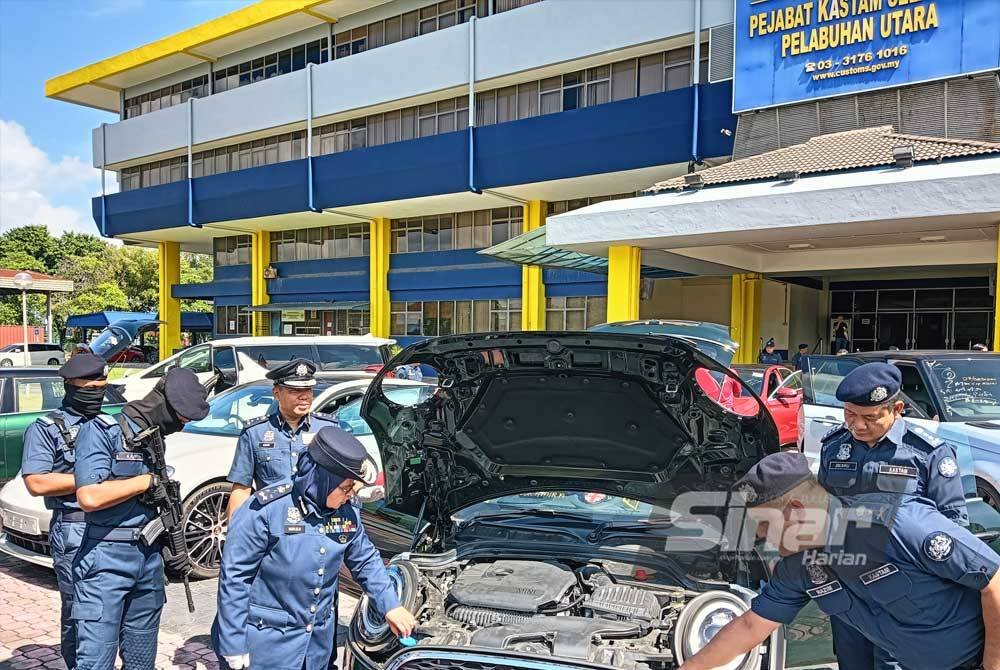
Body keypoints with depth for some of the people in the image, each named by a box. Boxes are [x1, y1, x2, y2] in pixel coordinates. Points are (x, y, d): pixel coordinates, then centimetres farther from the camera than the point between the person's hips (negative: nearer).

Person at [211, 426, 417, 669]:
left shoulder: (347, 513, -3)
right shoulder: (266, 510, -21)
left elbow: (366, 561, 11)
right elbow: (234, 576, -17)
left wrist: (390, 606, 1)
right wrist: (233, 645, -16)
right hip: (266, 640, -5)